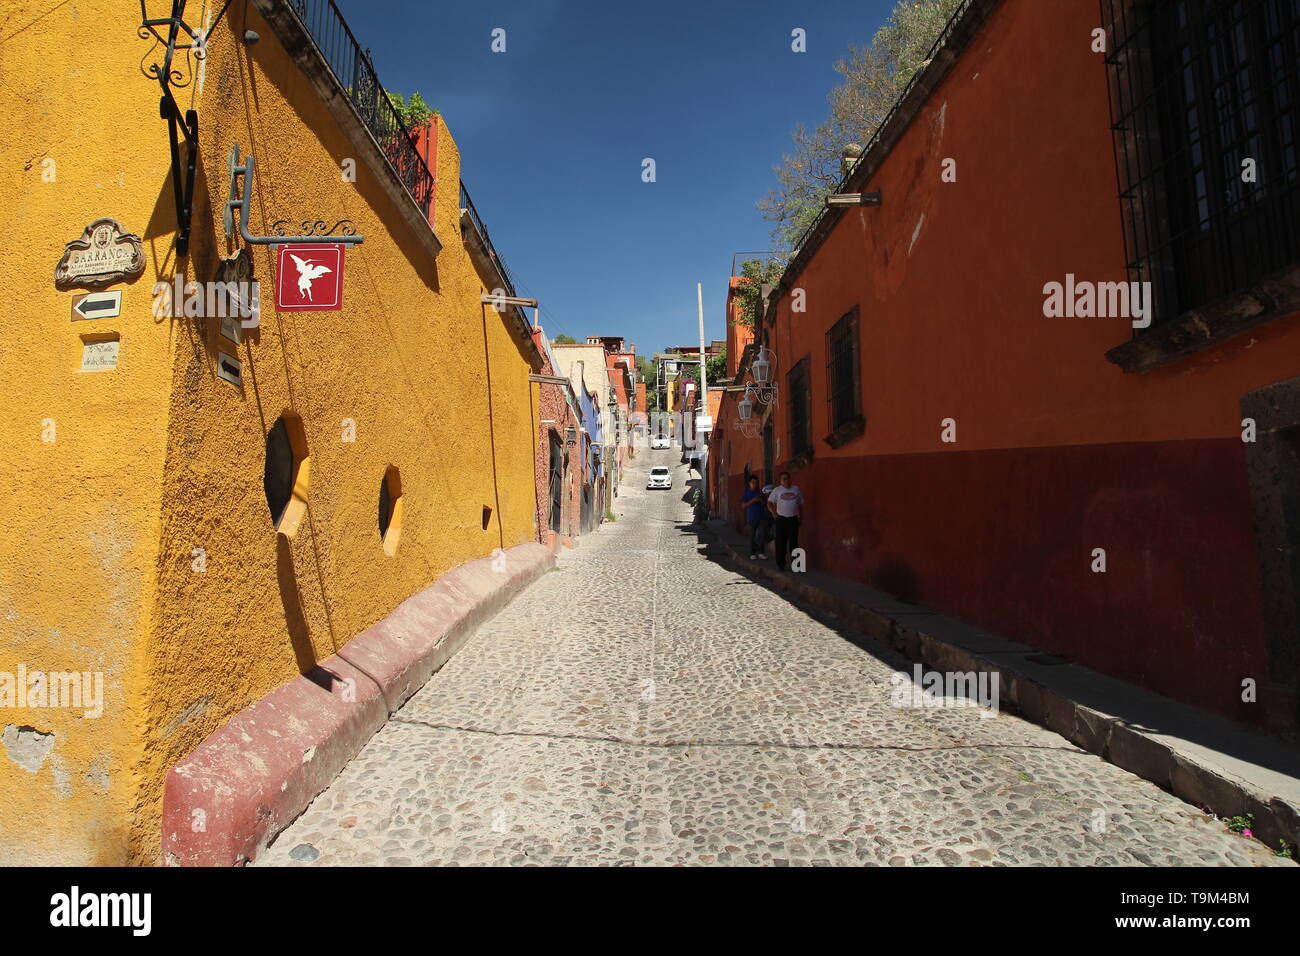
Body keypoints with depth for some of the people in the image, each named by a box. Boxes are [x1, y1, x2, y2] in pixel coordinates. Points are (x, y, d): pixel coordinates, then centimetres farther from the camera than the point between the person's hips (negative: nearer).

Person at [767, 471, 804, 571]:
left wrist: (801, 515, 11)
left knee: (793, 542, 1)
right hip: (781, 519, -2)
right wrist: (773, 512, -15)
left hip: (793, 519, 2)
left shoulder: (796, 489, 10)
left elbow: (800, 503, 17)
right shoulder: (777, 490, 2)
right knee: (781, 542, 0)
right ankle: (780, 563, 9)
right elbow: (769, 502, -1)